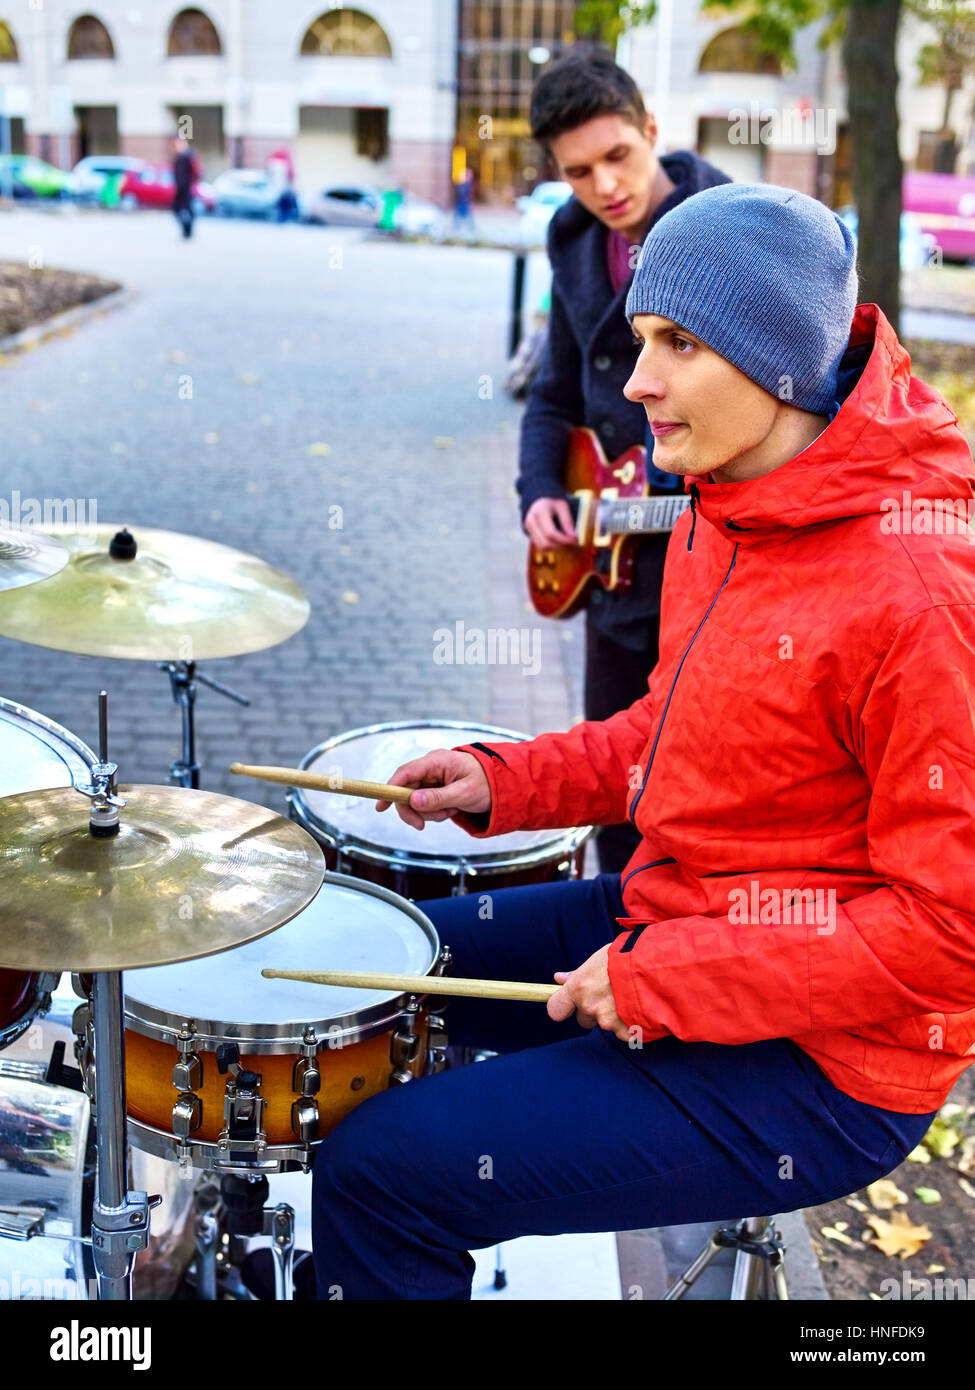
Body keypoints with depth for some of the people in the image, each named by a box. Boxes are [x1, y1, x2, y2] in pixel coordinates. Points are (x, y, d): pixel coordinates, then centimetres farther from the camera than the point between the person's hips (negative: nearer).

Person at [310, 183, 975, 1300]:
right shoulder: (726, 507, 1)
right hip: (679, 924, 9)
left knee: (381, 1171, -14)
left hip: (817, 1063, -9)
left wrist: (670, 977, -23)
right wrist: (513, 780, 1)